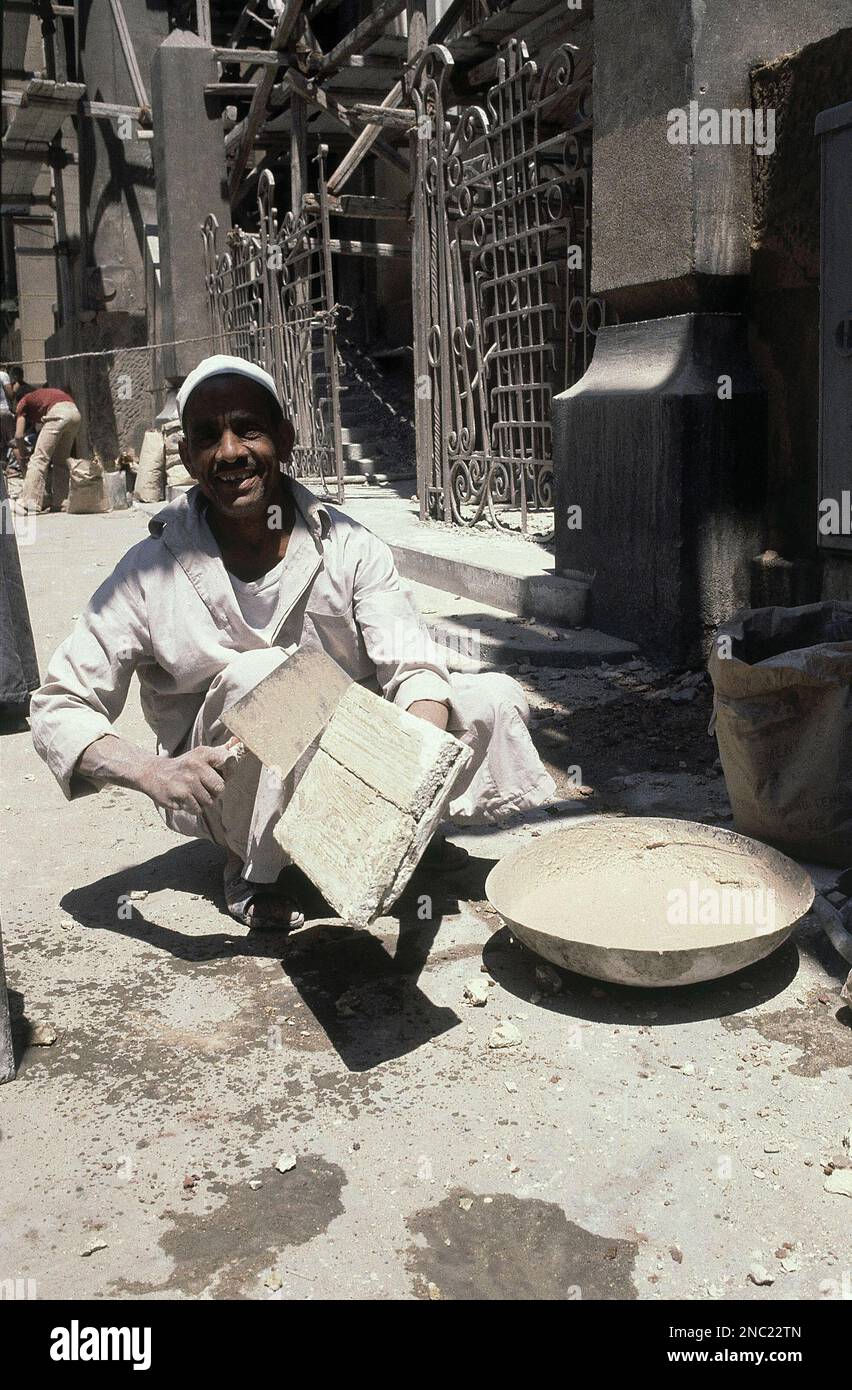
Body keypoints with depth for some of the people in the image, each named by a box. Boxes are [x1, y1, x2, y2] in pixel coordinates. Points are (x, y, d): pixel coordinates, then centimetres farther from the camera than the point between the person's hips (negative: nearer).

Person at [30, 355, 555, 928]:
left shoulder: (347, 545, -10)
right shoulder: (153, 573, -14)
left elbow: (414, 667, -18)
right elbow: (57, 708, -12)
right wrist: (151, 772, -32)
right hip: (227, 791, -2)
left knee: (497, 698, -14)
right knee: (264, 672, -33)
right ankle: (254, 874, -11)